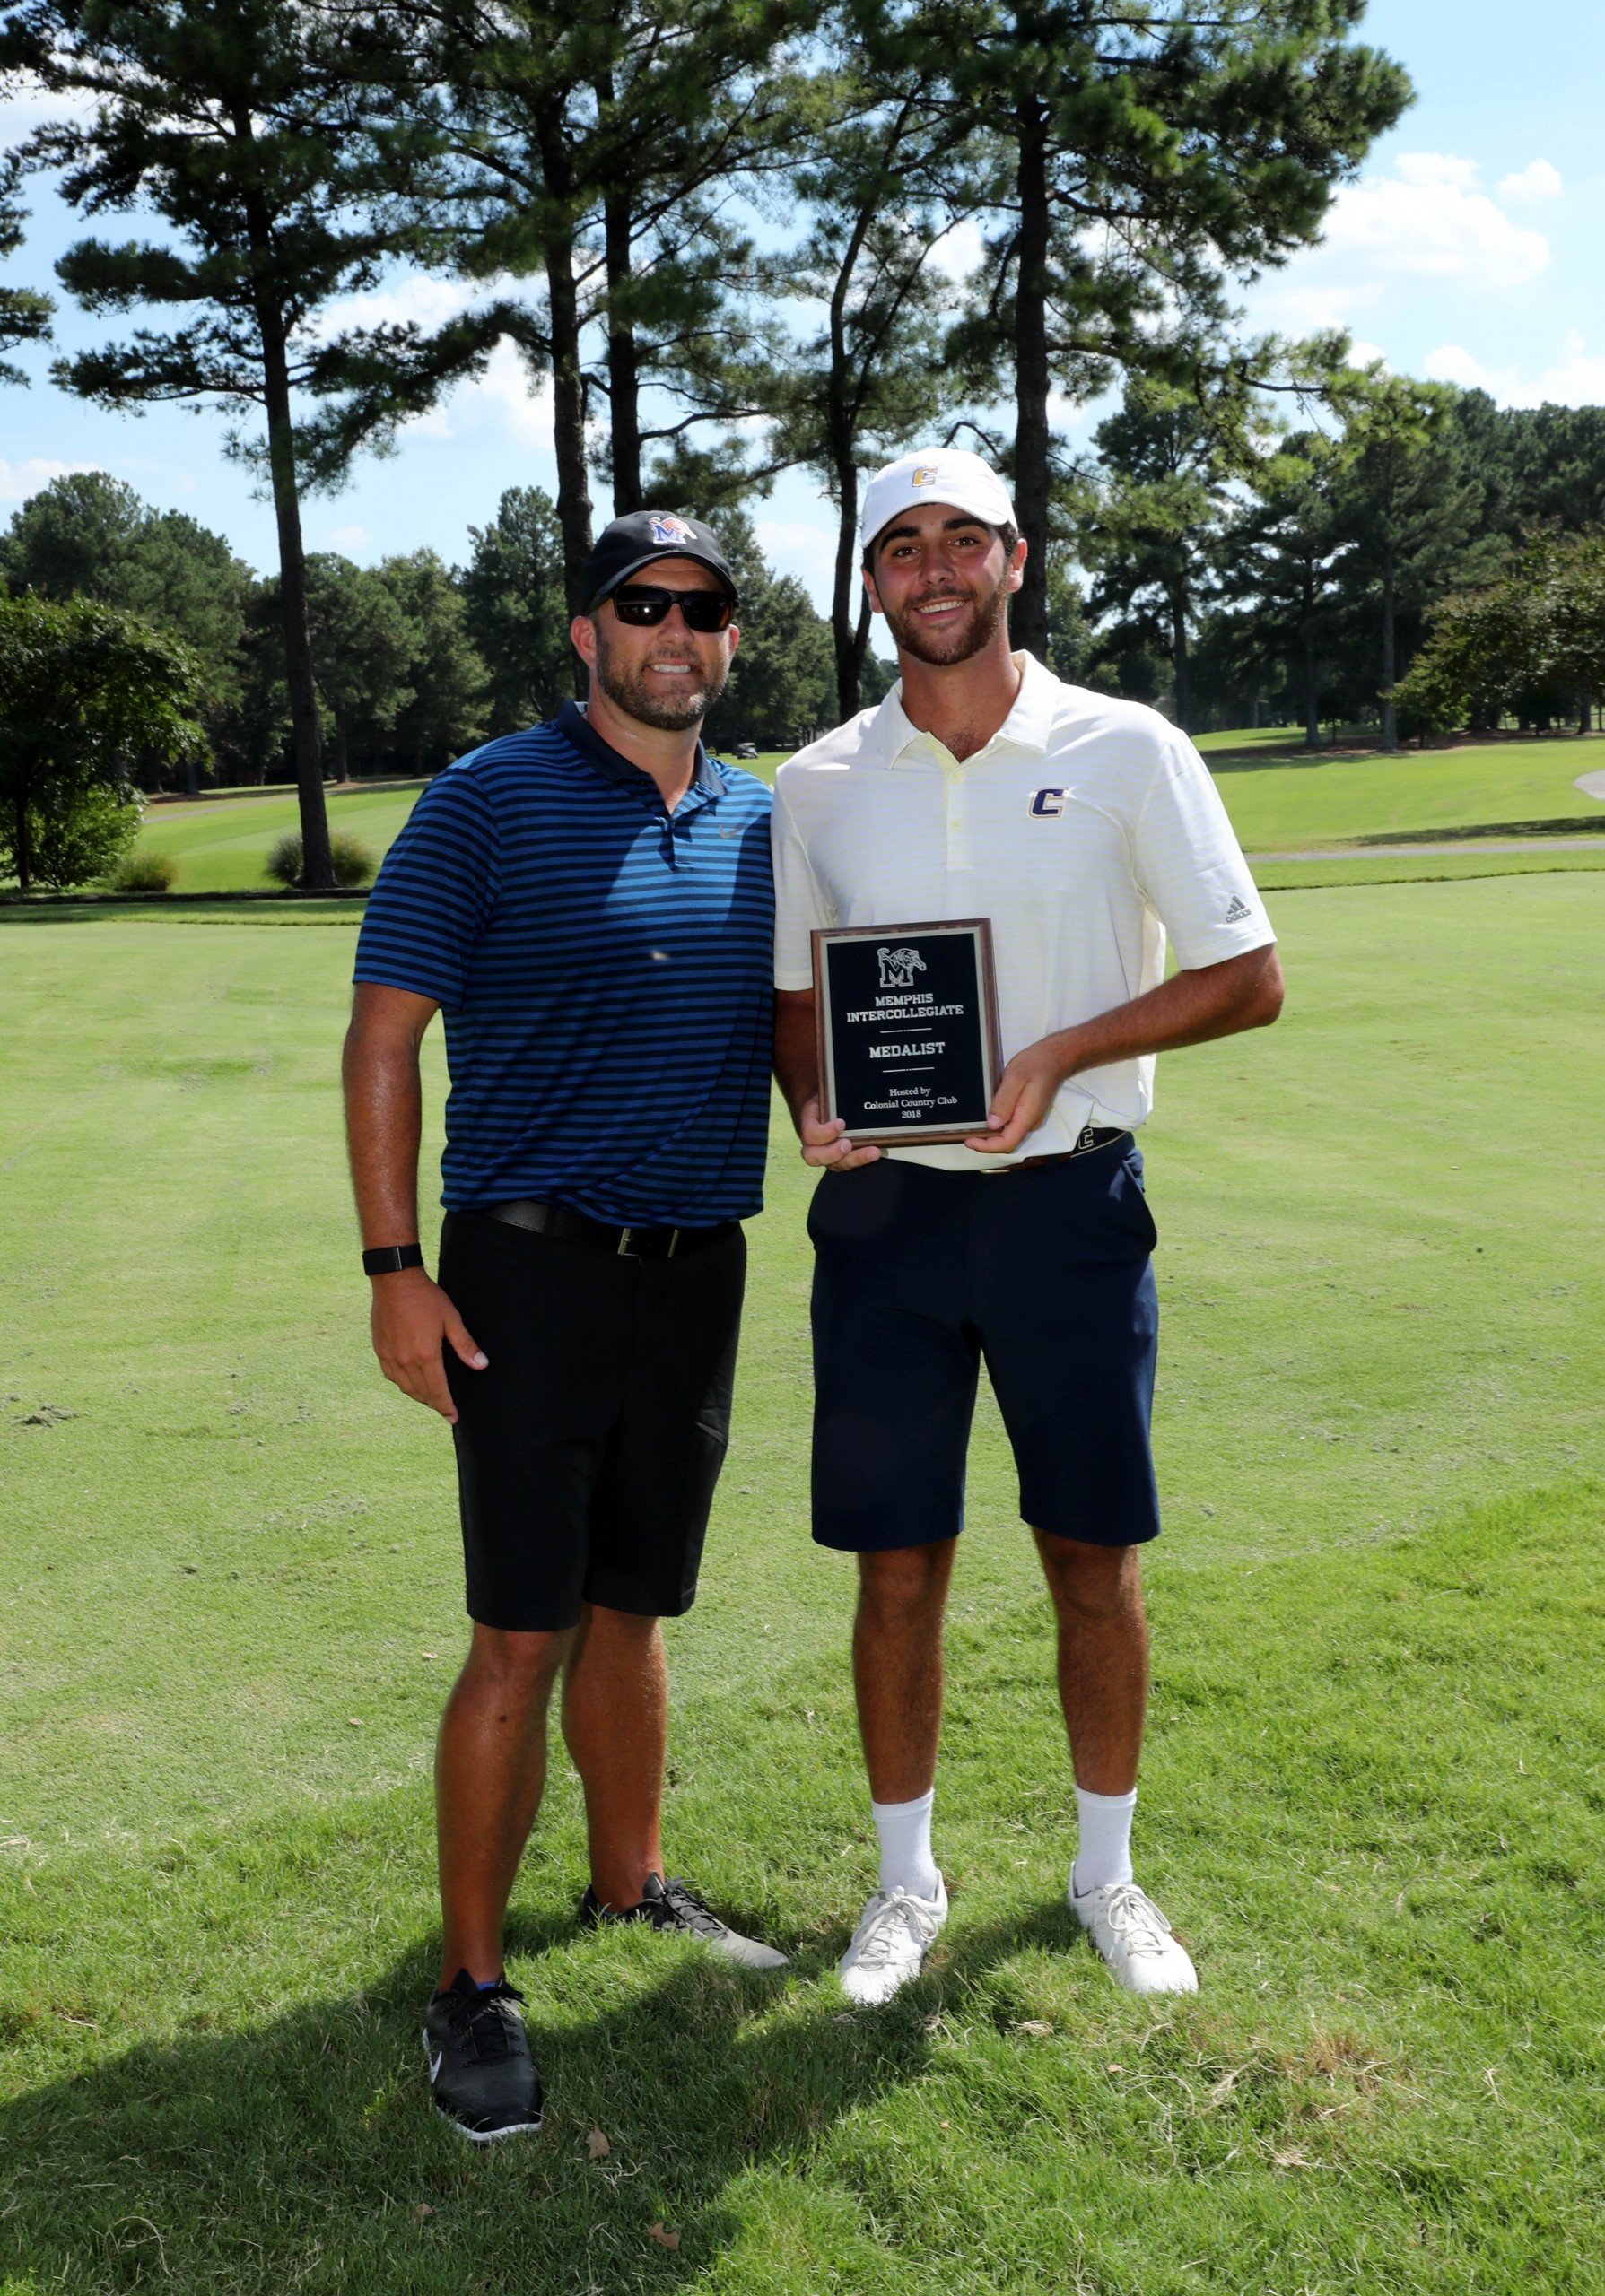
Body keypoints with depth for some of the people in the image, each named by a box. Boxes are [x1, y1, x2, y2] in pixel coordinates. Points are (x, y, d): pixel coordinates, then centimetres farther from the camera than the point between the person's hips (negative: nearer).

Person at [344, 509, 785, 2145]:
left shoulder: (760, 823, 10)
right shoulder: (489, 802, -6)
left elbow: (792, 1029, 21)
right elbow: (383, 1036, -8)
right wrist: (394, 1270, -13)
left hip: (697, 1273, 5)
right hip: (531, 1271, -5)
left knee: (632, 1610, 16)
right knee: (521, 1637, -3)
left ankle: (631, 1886, 34)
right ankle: (470, 1982, 11)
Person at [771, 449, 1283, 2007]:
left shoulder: (1126, 752, -2)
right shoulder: (817, 785, 5)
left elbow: (1248, 977, -2)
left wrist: (1063, 1052, -15)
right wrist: (813, 1104, -8)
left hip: (1068, 1200, -1)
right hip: (885, 1209, 2)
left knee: (1094, 1558, 7)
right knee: (898, 1565, 8)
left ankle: (1106, 1872, 29)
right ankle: (906, 1881, 27)